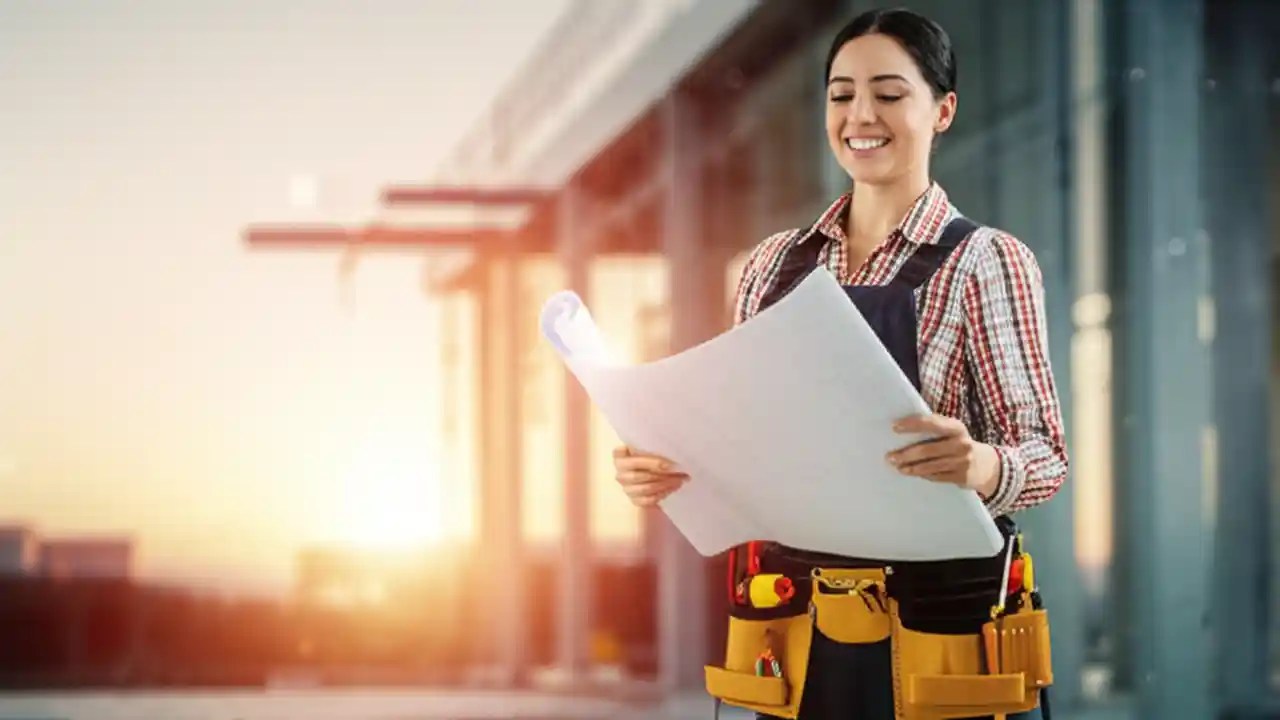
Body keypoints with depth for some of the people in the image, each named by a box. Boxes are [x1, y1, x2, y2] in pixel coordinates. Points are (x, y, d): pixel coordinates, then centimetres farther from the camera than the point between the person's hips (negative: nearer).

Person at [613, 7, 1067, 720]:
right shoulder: (775, 265, 8)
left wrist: (981, 466, -31)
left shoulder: (986, 260, -6)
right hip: (801, 626, 4)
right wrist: (667, 470, -6)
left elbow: (1044, 454, -10)